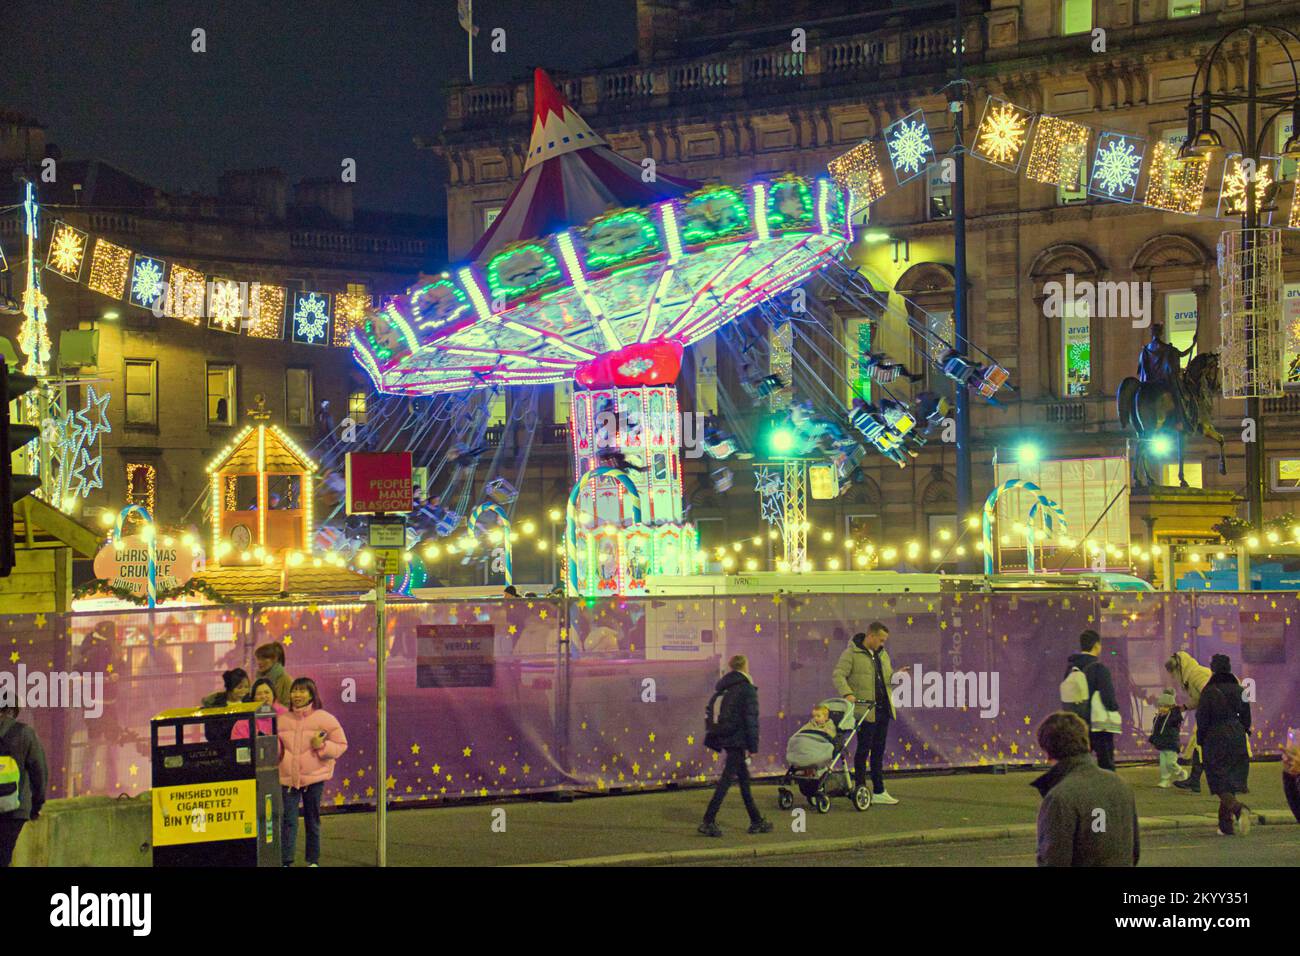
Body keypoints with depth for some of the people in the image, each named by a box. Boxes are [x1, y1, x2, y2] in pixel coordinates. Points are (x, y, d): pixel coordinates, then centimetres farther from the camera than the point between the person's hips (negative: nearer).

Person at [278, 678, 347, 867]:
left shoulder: (324, 718, -2)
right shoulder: (282, 719, 7)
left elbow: (341, 745, 0)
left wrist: (322, 746, -16)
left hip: (314, 778, -2)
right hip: (287, 778, 2)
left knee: (312, 820, 9)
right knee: (288, 820, -7)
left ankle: (313, 861, 18)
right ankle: (285, 862, -8)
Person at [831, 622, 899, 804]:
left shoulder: (882, 654, 17)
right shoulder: (851, 653, -6)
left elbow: (888, 678, 22)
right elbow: (838, 675, -13)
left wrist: (896, 677, -2)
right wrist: (847, 693, -29)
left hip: (883, 710, 7)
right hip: (864, 711, -7)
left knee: (878, 751, 10)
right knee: (864, 749, -3)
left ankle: (879, 792, 15)